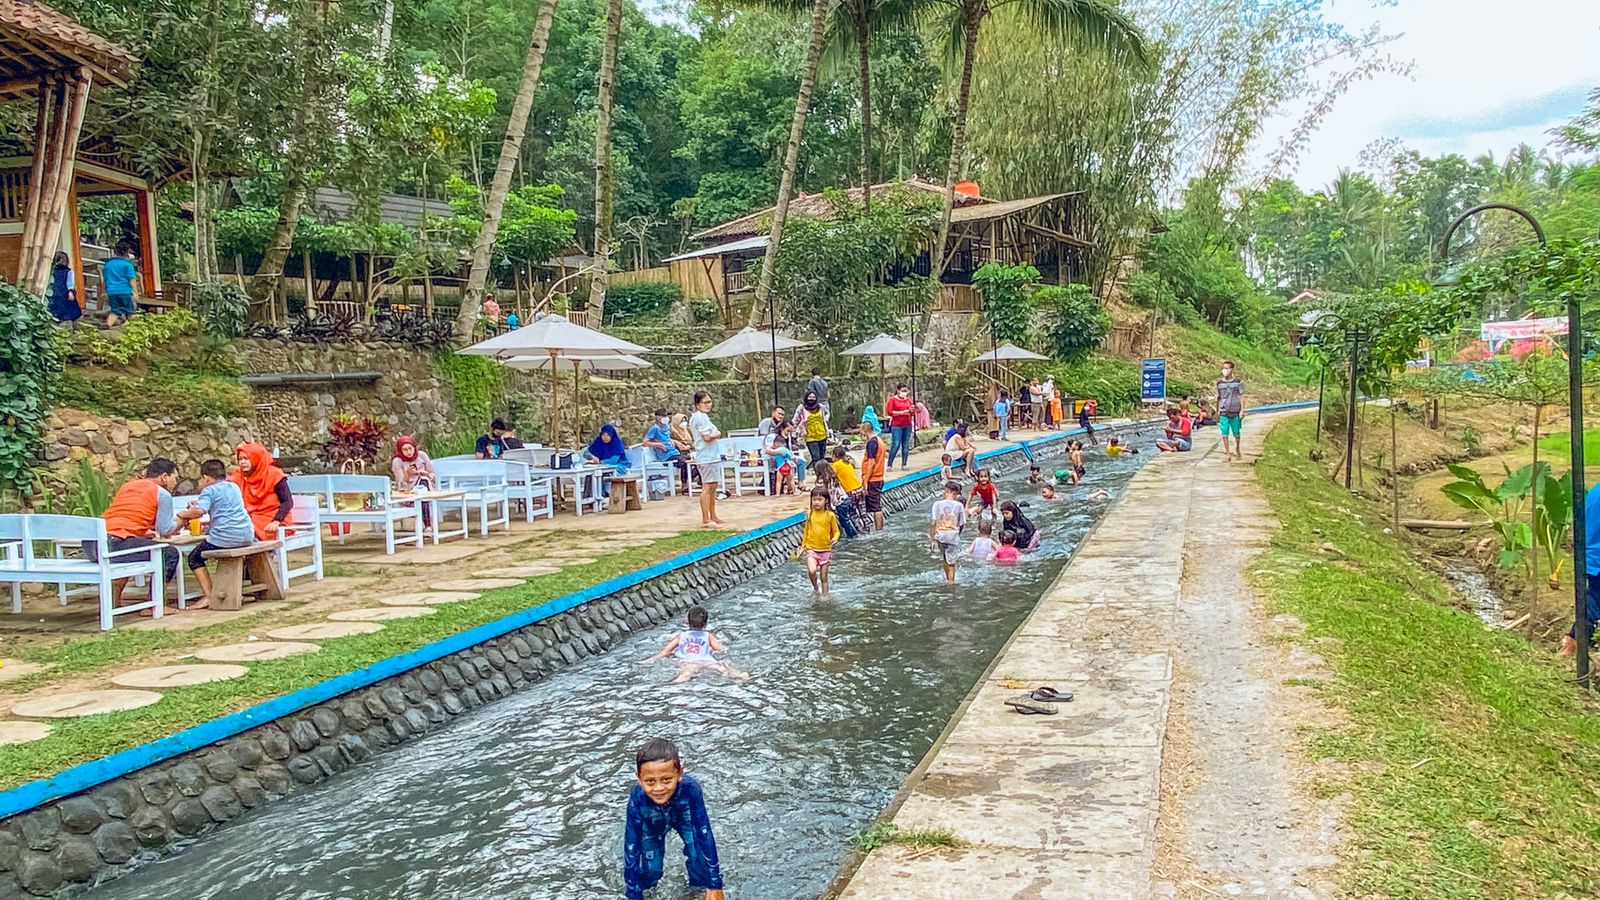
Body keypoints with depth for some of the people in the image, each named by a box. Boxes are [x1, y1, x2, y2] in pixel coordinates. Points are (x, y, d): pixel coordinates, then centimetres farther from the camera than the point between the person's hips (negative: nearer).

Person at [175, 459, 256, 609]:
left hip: (225, 537, -7)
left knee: (195, 557, 10)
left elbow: (199, 511, -20)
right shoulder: (234, 487, 18)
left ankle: (208, 596, -2)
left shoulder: (209, 490, -3)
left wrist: (183, 514, -2)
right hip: (247, 535, 7)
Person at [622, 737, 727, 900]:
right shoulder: (637, 799, -40)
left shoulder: (690, 789, -42)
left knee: (698, 854, -16)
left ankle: (700, 886, 14)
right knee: (651, 869, -9)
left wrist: (715, 885, -28)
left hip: (684, 817, 0)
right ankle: (645, 884, 25)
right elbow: (631, 848, -31)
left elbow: (705, 834, -33)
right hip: (652, 823, 0)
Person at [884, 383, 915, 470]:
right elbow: (889, 412, -9)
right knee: (896, 444, -11)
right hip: (896, 425, -5)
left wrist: (912, 411, -5)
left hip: (907, 425, 5)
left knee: (906, 445, 4)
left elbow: (912, 413, 19)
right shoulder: (892, 399, -1)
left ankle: (904, 465, 8)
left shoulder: (908, 400, 13)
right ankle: (889, 465, -5)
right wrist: (902, 412, -16)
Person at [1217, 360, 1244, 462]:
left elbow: (1241, 396, 0)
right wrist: (1217, 412, 14)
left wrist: (1242, 410, -6)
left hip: (1235, 411, -1)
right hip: (1223, 412, 1)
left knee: (1236, 433, 10)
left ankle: (1237, 450, 33)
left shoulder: (1238, 382, -1)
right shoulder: (1219, 383, 5)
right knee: (1224, 433, -3)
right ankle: (1227, 453, 4)